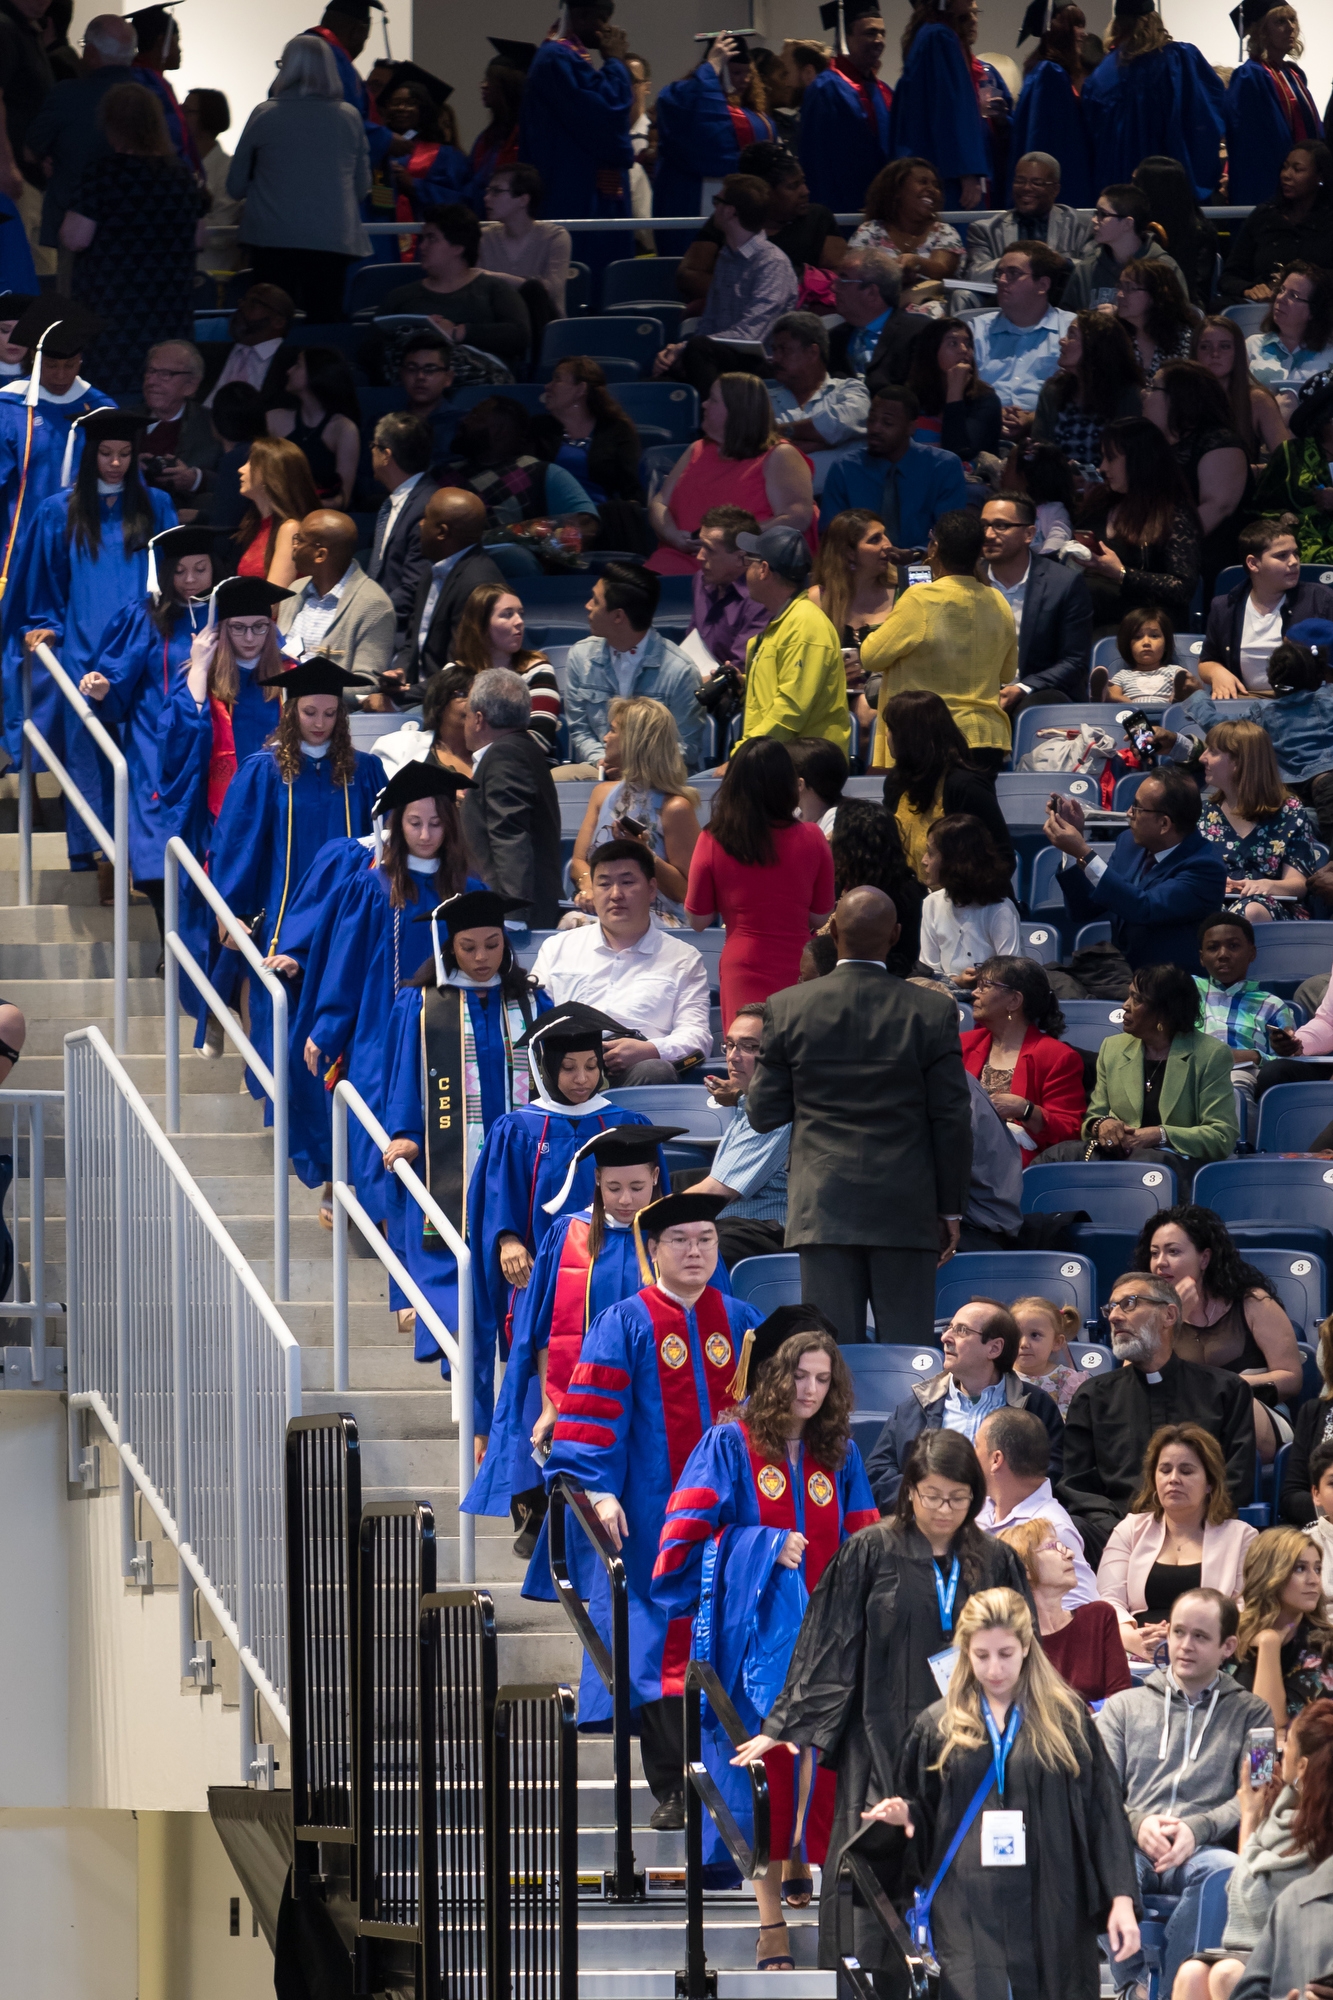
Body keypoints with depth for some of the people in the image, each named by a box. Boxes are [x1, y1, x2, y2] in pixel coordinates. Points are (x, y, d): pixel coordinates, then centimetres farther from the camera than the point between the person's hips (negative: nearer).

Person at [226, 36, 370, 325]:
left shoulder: (264, 116, -3)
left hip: (275, 239, -2)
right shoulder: (349, 117, 3)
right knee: (326, 321, 4)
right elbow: (362, 188, 12)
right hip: (334, 242, 2)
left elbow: (235, 187, 4)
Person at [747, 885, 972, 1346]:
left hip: (823, 1207, 1)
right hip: (905, 1208, 0)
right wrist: (950, 1209, 8)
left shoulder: (787, 1009, -2)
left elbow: (764, 1114, 3)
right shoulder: (933, 1013, -4)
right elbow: (952, 1122, -1)